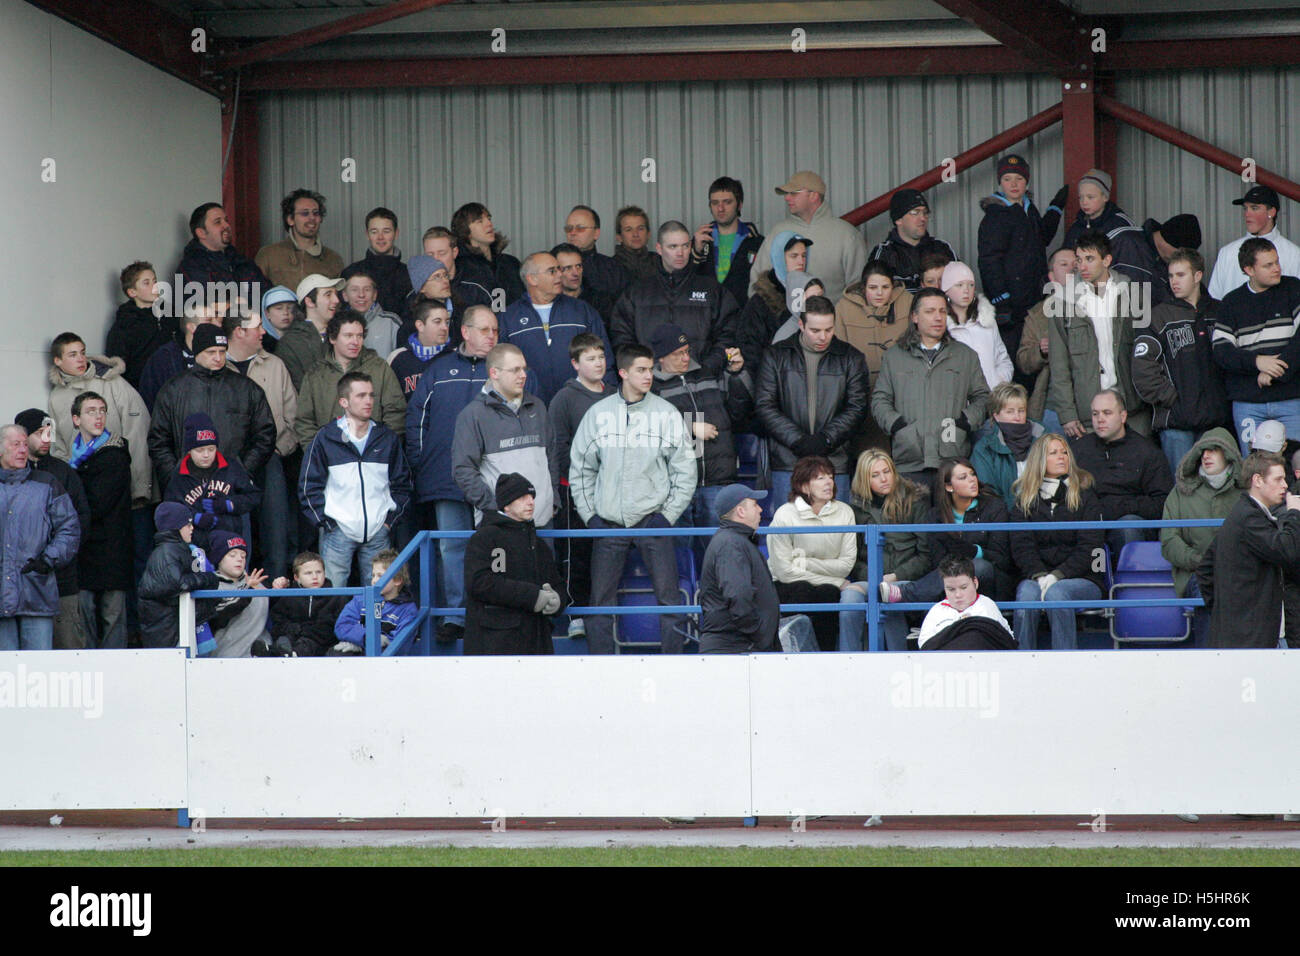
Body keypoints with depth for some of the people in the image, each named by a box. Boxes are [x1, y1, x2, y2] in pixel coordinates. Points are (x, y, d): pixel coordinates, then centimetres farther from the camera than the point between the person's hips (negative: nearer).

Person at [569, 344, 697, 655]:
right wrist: (589, 514, 2)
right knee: (599, 602, 2)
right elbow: (580, 469, 11)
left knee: (668, 598, -4)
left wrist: (668, 514, -6)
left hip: (652, 521, -1)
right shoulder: (598, 414, 4)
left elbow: (685, 471, 3)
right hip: (608, 523, 1)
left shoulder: (667, 414, 1)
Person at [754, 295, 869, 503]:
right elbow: (764, 406, 1)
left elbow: (857, 407, 3)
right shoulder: (776, 357, 8)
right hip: (787, 462, 0)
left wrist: (826, 439, -12)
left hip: (834, 461, 0)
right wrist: (797, 440, -11)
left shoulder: (851, 359, 9)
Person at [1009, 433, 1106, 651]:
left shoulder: (1085, 495, 8)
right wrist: (1039, 576, -16)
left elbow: (1088, 547, -2)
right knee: (1027, 593, -32)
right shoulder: (1025, 499, 14)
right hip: (1036, 575, 1)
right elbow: (1022, 546, 4)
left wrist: (1057, 576, -16)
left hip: (1081, 578, -1)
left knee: (1056, 593, -34)